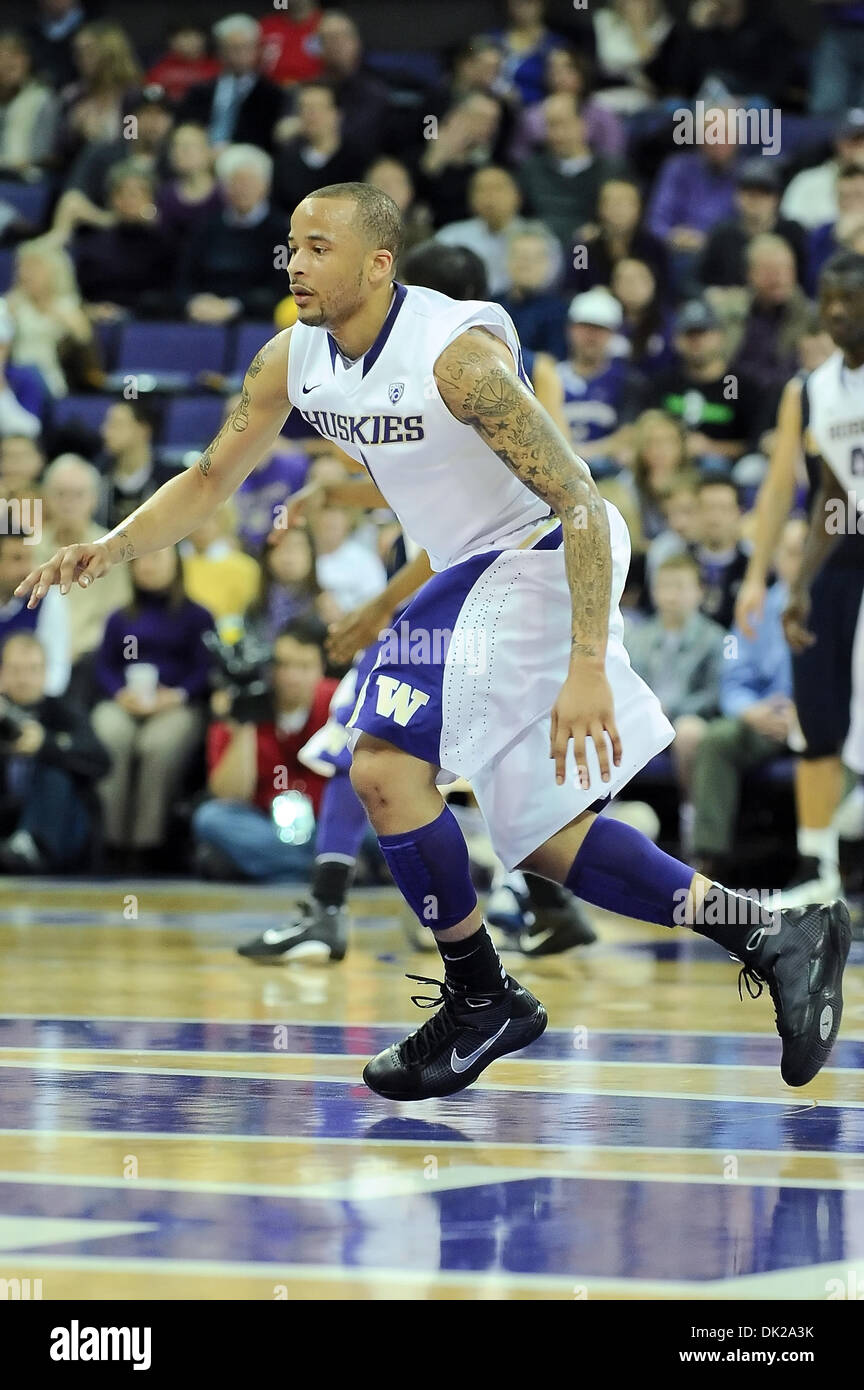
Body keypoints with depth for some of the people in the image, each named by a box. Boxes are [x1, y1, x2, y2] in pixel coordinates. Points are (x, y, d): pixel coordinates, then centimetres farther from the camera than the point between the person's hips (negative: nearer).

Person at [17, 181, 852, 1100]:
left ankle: (480, 1003, -2)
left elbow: (579, 504, -27)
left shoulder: (457, 352, -26)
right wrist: (108, 551, -4)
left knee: (386, 763, -19)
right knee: (539, 832, 9)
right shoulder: (292, 361, -2)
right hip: (475, 572, 9)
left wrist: (588, 671, -33)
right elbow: (210, 480, 12)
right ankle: (771, 938, 15)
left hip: (541, 558, -9)